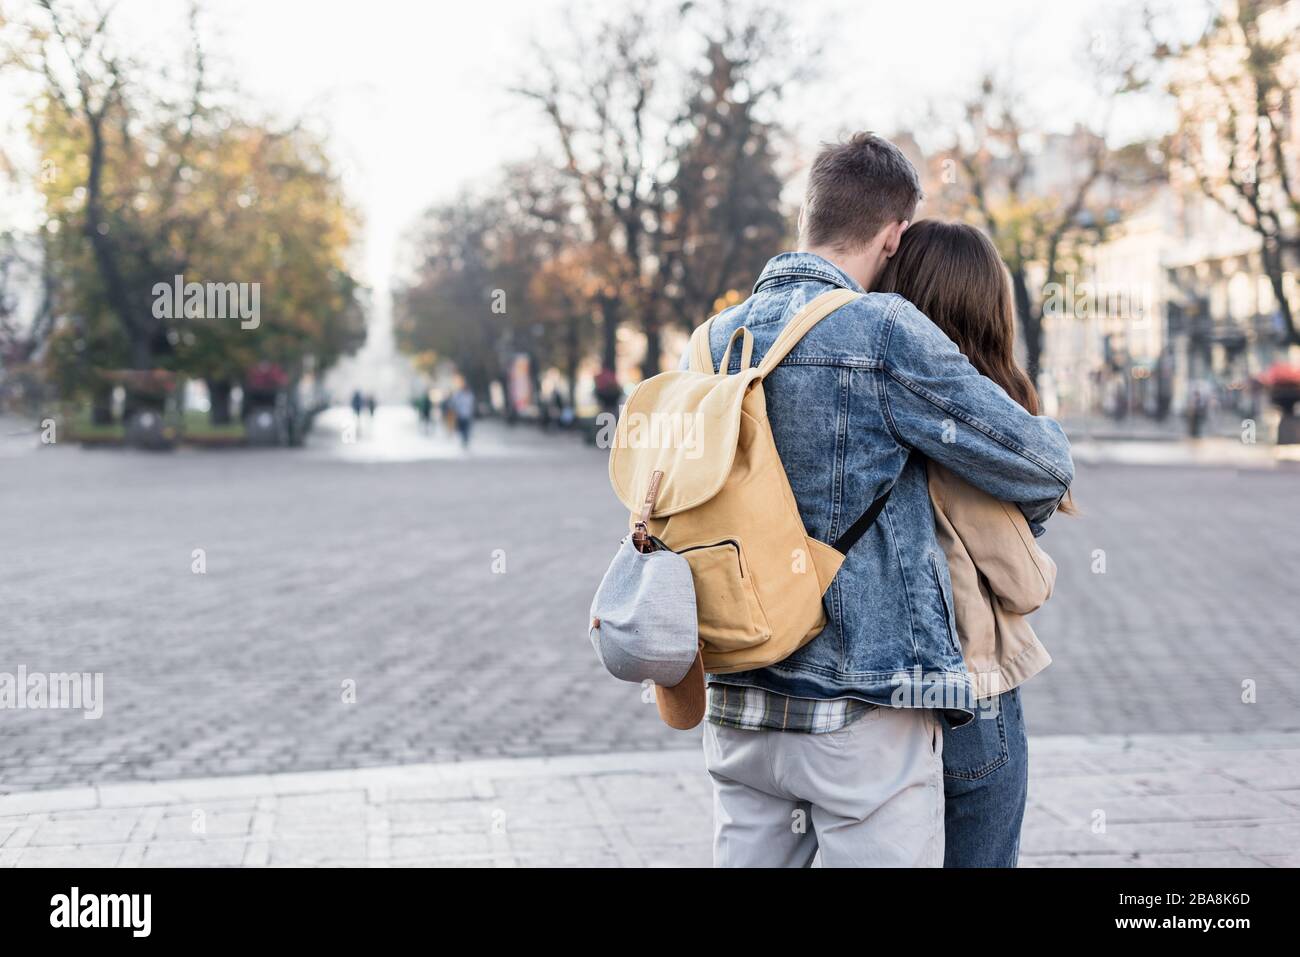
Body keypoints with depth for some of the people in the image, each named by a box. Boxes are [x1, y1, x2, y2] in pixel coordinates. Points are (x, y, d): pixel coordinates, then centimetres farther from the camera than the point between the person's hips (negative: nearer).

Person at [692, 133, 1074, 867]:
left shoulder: (715, 339, 8)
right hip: (864, 711, -6)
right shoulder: (883, 331, -12)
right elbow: (1044, 463, -6)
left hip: (737, 703, 6)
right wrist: (1033, 509, 15)